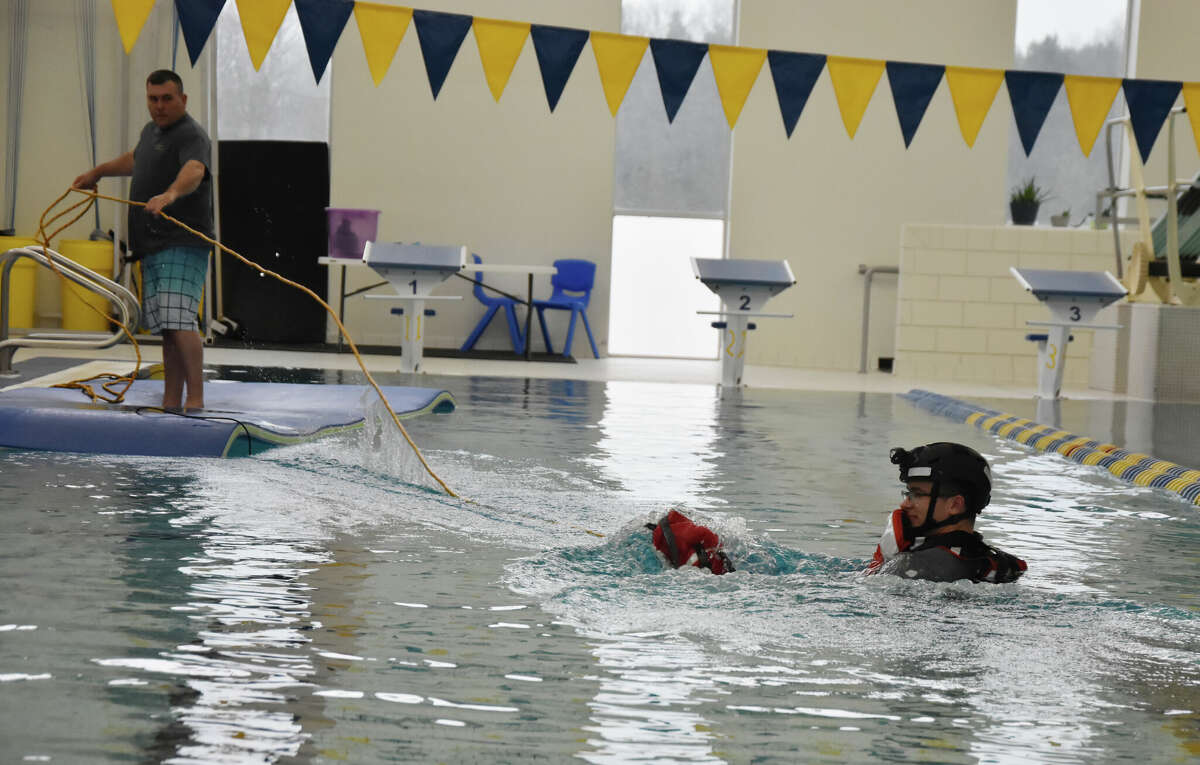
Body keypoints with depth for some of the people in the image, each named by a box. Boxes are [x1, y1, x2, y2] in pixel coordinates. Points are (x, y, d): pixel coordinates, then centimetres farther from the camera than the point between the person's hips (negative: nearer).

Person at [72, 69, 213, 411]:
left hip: (183, 245, -9)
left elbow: (194, 170, -34)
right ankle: (171, 402, 11)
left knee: (179, 320, -19)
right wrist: (96, 172, 51)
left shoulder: (191, 135, -11)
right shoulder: (151, 131, 19)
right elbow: (135, 159, 43)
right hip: (152, 248, 9)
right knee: (166, 328, 8)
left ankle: (195, 399, -20)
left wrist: (170, 194, -52)